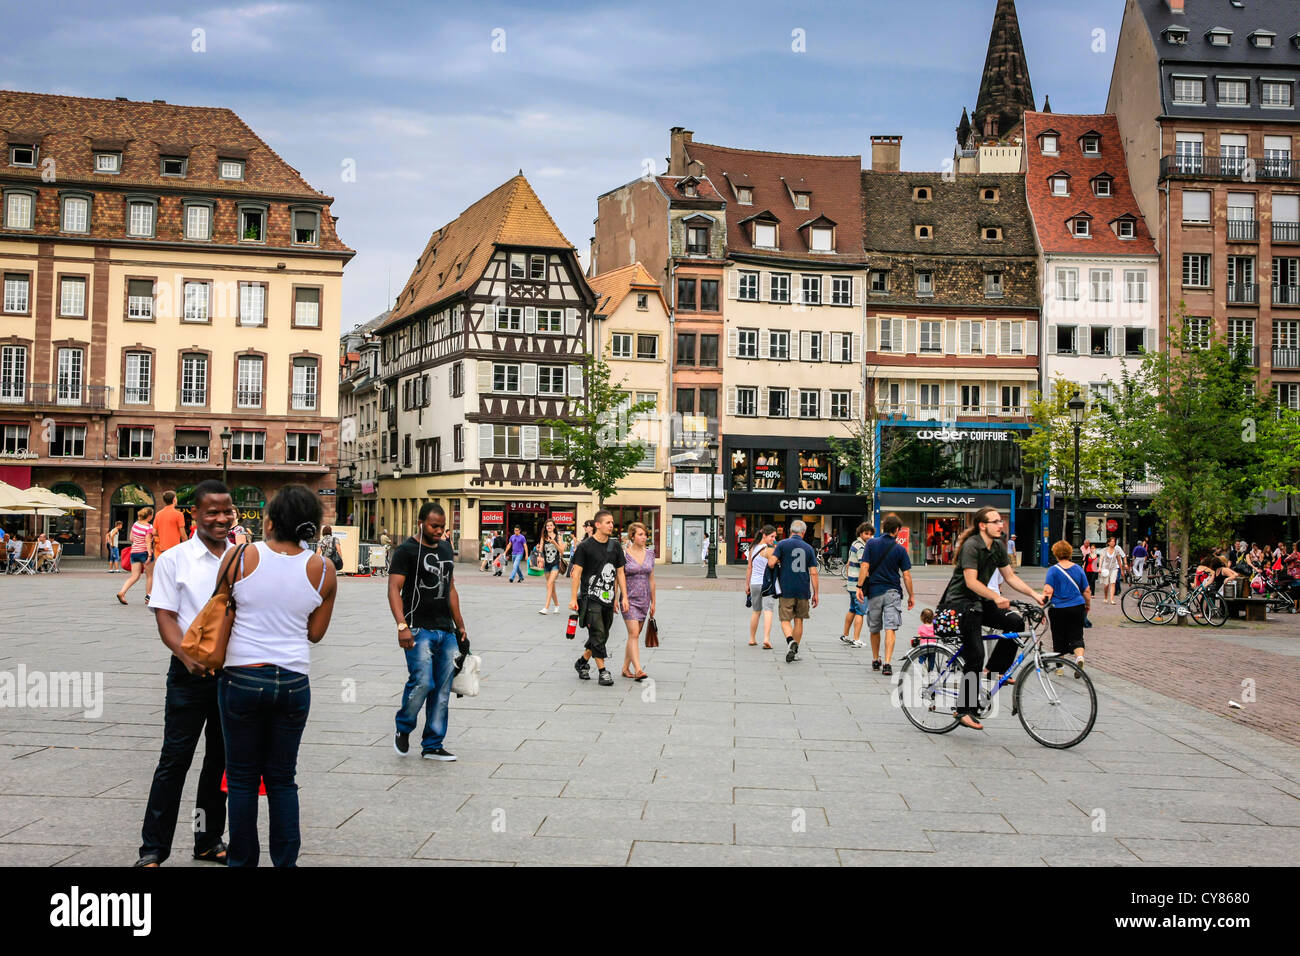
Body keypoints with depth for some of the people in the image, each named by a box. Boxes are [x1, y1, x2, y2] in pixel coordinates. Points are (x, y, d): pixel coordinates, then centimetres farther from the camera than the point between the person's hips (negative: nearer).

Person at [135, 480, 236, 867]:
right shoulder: (174, 559, -2)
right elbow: (165, 617, -7)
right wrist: (187, 656, -23)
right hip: (190, 673, -3)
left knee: (221, 759, 12)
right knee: (175, 759, -2)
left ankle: (209, 840, 24)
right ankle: (153, 849, 7)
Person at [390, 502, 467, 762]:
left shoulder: (446, 549, 17)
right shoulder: (407, 551, -5)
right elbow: (394, 589, -13)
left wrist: (460, 626, 21)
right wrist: (402, 626, -25)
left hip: (446, 631, 7)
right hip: (419, 630, -7)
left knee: (442, 691, 6)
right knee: (422, 682, -18)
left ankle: (432, 745, 15)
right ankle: (403, 729, 8)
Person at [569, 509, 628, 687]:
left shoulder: (615, 546, 10)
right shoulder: (585, 546, -5)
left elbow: (620, 573, 13)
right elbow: (577, 572, -5)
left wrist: (624, 597, 7)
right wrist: (573, 598, -9)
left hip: (608, 598, 6)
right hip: (591, 597, -6)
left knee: (602, 635, 11)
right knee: (597, 634, -9)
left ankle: (582, 662, 30)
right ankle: (603, 672, -3)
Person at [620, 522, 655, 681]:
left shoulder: (650, 554, 8)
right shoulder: (624, 554, -6)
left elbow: (651, 580, 14)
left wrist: (653, 602, 15)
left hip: (644, 600, 5)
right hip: (629, 599, -5)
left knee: (634, 635, 9)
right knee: (633, 634, -13)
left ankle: (625, 668, 18)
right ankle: (638, 670, -18)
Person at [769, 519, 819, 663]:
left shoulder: (783, 544, -2)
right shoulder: (809, 548, 4)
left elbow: (771, 562, -14)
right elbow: (813, 573, 1)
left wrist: (779, 562, 11)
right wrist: (815, 594, 6)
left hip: (786, 590, -2)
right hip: (803, 591, 2)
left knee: (785, 620, 2)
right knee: (799, 620, 13)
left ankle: (791, 641, -24)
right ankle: (795, 650, 16)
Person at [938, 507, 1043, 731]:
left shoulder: (998, 546, 7)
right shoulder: (971, 545, -18)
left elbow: (1010, 576, 10)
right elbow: (971, 581, -25)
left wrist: (1034, 594, -2)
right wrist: (996, 597, -35)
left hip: (979, 602, 8)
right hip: (959, 602, -8)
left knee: (1015, 622, -12)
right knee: (975, 656, -13)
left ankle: (994, 670, 3)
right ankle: (965, 711, -7)